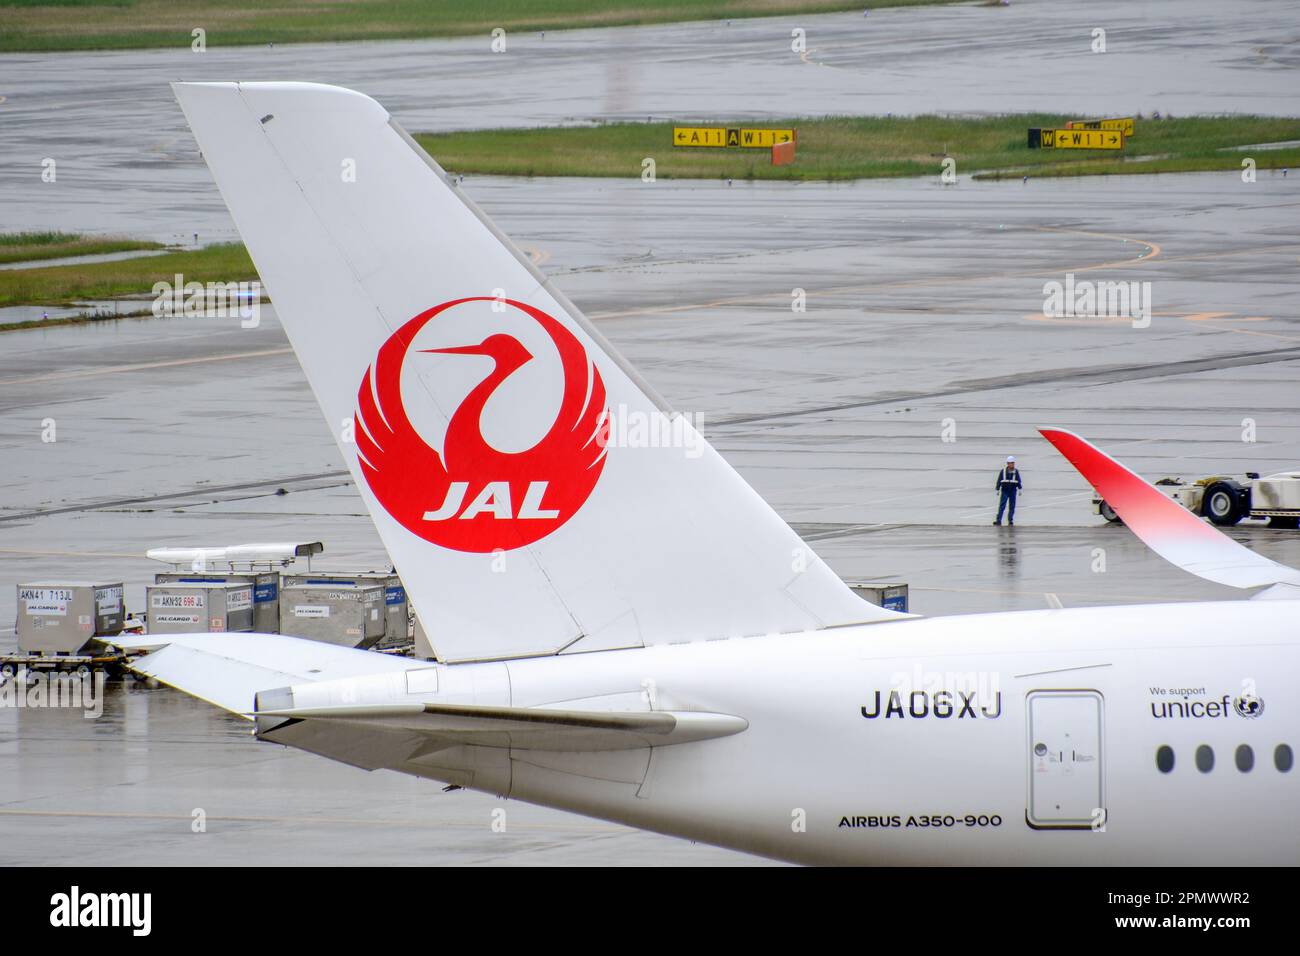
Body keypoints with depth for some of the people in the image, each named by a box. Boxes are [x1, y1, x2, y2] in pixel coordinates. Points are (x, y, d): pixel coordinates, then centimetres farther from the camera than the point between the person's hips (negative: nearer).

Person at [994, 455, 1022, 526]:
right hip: (1004, 491, -1)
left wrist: (1020, 489, 2)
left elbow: (1019, 481, 8)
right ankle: (998, 520, -12)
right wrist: (997, 490, 0)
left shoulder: (1016, 472, 3)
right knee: (1002, 506, -8)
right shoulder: (1003, 471, -1)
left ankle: (1010, 520, 10)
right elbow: (999, 481, 2)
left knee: (1012, 506, 2)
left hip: (1013, 491, 1)